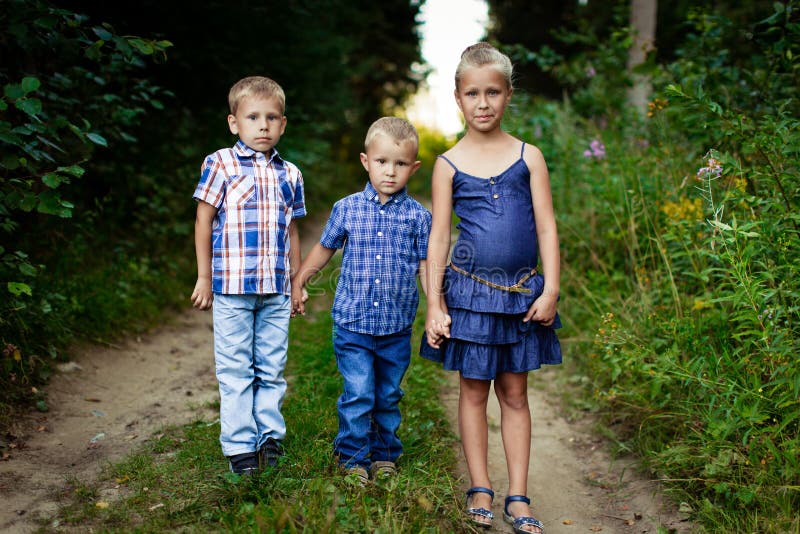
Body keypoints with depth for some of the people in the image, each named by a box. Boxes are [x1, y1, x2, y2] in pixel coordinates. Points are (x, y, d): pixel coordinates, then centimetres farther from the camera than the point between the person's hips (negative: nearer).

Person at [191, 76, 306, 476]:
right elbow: (203, 221, -1)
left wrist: (297, 282, 17)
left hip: (276, 290, 4)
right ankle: (240, 445, 13)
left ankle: (270, 435, 23)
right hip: (232, 286, -3)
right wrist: (204, 277, -2)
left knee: (272, 367, 10)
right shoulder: (220, 165, -2)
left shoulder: (289, 175, 10)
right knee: (235, 370, 3)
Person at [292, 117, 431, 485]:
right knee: (357, 395, -2)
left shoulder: (418, 216, -1)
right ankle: (353, 458, 15)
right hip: (352, 324, -1)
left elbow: (425, 265, 5)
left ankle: (385, 455, 30)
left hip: (397, 328, 1)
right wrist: (298, 282, 20)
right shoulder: (347, 209, -1)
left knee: (389, 396, 14)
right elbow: (324, 248, 14)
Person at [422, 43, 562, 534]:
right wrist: (435, 304, -4)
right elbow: (439, 238, 0)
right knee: (474, 390, 8)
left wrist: (550, 291, -6)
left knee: (515, 393, 8)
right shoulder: (449, 164, 1)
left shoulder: (529, 157, 2)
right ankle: (481, 491, 21)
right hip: (470, 290, 0)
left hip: (521, 292, 1)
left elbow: (547, 226, 1)